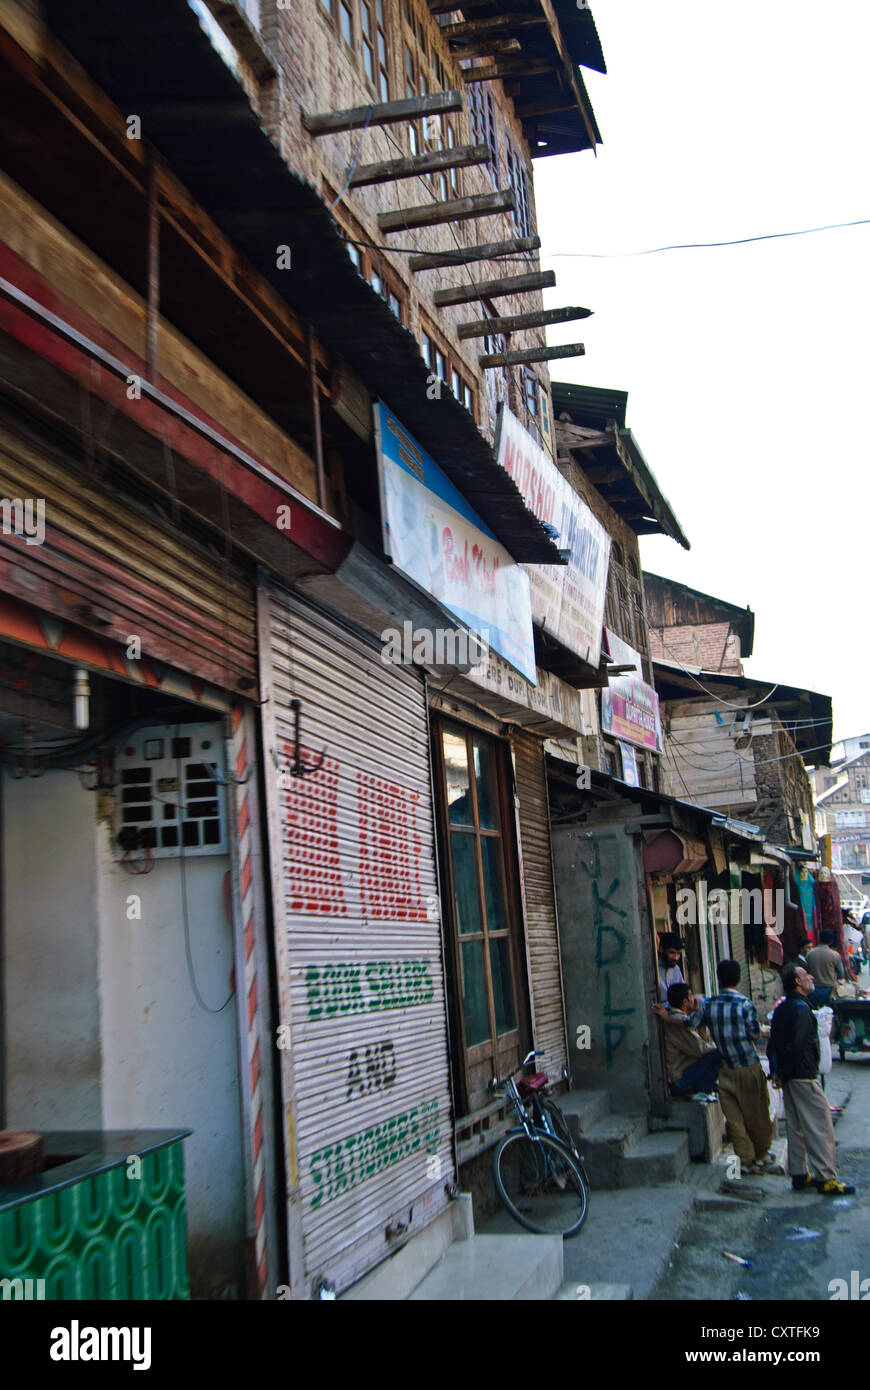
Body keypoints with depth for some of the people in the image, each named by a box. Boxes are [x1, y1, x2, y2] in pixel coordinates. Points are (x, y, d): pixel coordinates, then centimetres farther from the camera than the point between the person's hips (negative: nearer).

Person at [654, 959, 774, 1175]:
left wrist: (665, 1016, 19)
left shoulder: (707, 1004, -2)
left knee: (734, 1118, 7)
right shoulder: (745, 1003, -12)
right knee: (757, 1116, 13)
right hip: (749, 1068, -3)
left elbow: (688, 1023, 6)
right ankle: (762, 1156, 26)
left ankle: (747, 1160, 7)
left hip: (726, 1070, 3)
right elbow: (755, 1034, -10)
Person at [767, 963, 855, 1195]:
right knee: (820, 1126, -4)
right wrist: (786, 1073, -12)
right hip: (804, 1076, -9)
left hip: (789, 1078, 9)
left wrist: (776, 1072, 11)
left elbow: (773, 1043, 12)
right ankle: (826, 1178, -2)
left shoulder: (781, 1009, 12)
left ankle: (799, 1175, 18)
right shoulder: (801, 1008, -16)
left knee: (795, 1126, 13)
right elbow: (797, 1045, -22)